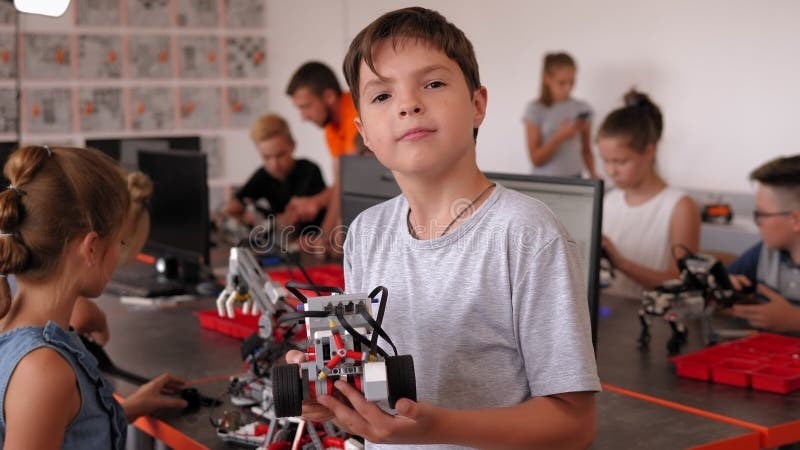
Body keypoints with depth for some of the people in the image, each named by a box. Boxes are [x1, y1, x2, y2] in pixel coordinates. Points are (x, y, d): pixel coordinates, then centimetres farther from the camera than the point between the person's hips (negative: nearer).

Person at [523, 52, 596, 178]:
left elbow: (586, 150, 12)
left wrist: (593, 174, -3)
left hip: (575, 179, 2)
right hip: (545, 180, -2)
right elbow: (536, 159, -6)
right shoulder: (535, 109, -3)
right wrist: (560, 136, -16)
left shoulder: (582, 109, 5)